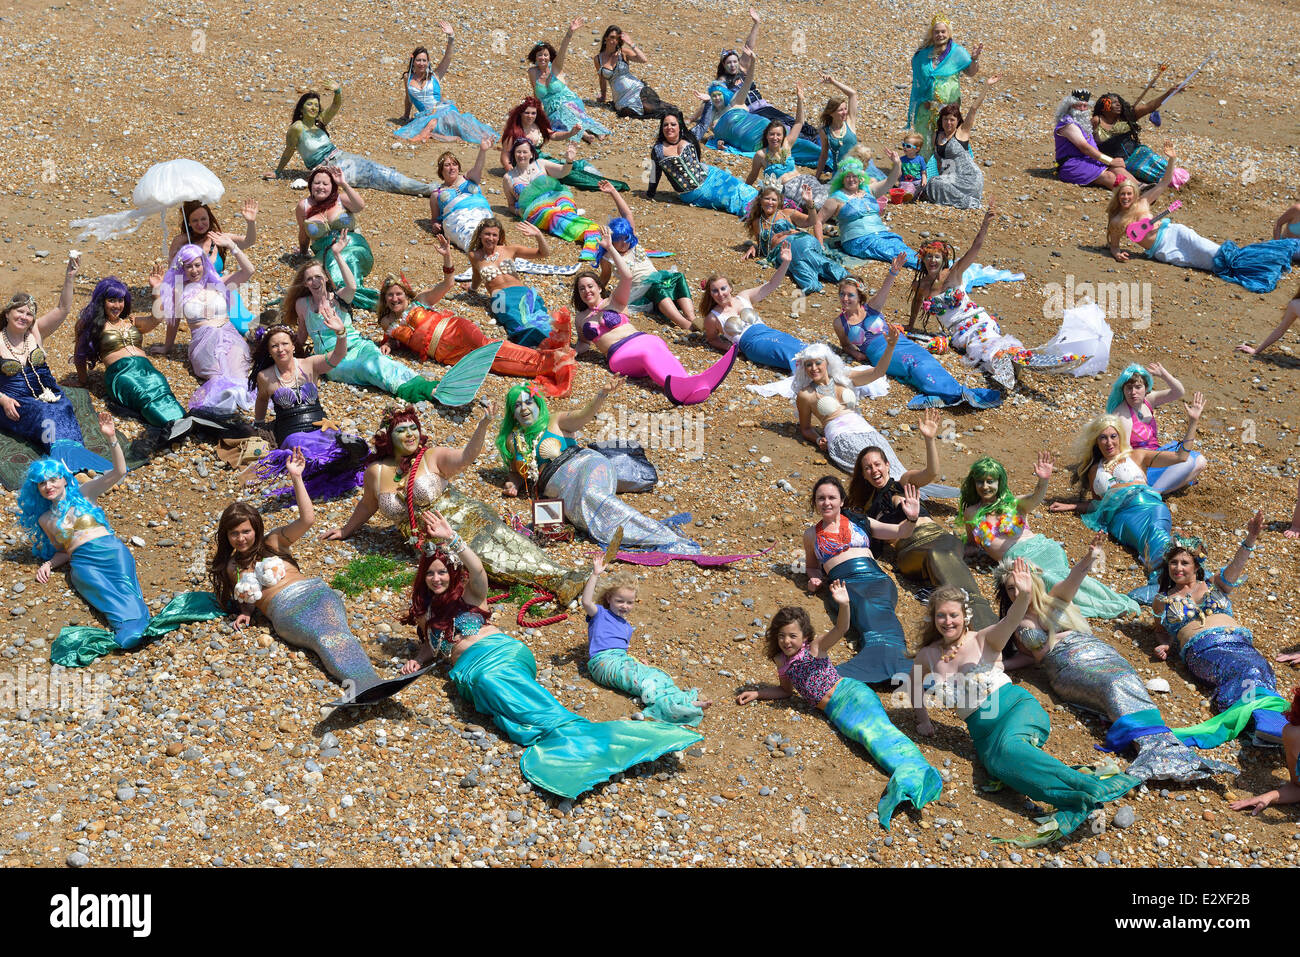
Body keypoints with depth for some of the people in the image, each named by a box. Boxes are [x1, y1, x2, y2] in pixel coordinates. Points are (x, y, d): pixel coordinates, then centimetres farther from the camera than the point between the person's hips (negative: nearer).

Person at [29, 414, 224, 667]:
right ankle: (136, 628, -62)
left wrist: (112, 439, -7)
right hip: (82, 561, 0)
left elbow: (119, 471, 6)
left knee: (125, 584, -34)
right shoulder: (45, 519, 25)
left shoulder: (84, 493, 17)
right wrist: (48, 564, 7)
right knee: (104, 590, -34)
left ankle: (130, 630, -61)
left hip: (110, 549, 0)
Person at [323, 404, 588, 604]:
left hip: (464, 517, 0)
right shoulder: (376, 471, 6)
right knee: (485, 555, -26)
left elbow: (466, 456, -18)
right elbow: (367, 505, 24)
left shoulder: (432, 457, -1)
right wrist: (346, 530, 36)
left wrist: (483, 425, -33)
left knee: (495, 540, -30)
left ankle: (560, 578, -43)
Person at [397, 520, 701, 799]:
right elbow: (431, 644, 39)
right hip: (469, 666, 2)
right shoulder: (424, 611, 29)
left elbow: (477, 569, -2)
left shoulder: (466, 593, 17)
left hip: (498, 649, -2)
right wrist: (417, 660, 17)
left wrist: (453, 539, -11)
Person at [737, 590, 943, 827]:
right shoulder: (781, 661, 15)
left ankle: (914, 771, -50)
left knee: (876, 727, -29)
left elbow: (841, 629, -18)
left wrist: (844, 605, -38)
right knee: (865, 733, -24)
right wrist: (757, 693, 24)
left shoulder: (815, 646, -1)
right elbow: (786, 690, 34)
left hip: (849, 692, -4)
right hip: (834, 710, 4)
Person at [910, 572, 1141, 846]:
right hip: (983, 730, 3)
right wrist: (923, 720, 27)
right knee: (997, 761, -34)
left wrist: (1023, 597, -38)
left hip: (1016, 706, -2)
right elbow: (916, 684, 32)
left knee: (1007, 746, -38)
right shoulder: (928, 656, 11)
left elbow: (1009, 621, -19)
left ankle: (1089, 786, -51)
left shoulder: (983, 640, 1)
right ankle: (1077, 803, -50)